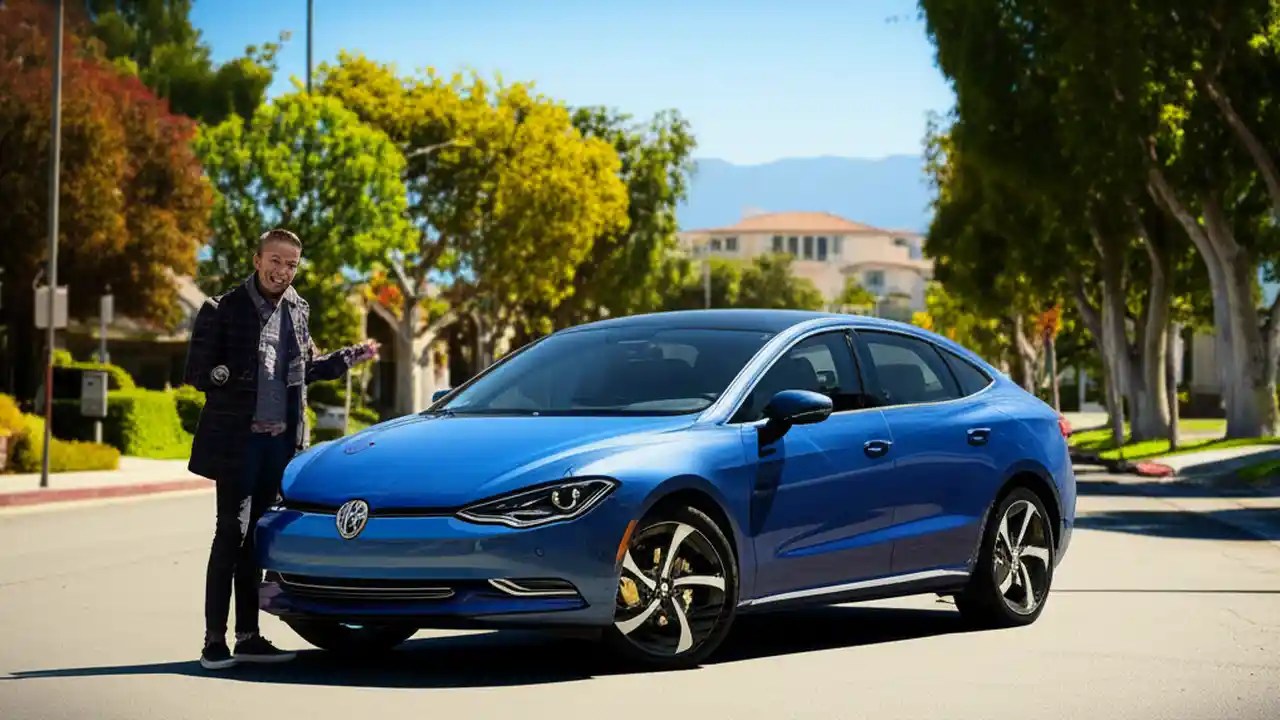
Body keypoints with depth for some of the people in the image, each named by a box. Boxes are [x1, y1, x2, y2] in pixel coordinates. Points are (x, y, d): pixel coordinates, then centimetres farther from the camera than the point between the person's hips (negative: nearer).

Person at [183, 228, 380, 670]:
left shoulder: (297, 310, 12)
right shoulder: (222, 310, -5)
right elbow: (195, 372, -6)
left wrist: (352, 356, 20)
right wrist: (225, 376, -24)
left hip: (281, 440, 6)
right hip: (237, 439, -5)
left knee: (255, 539, 11)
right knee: (230, 535, -8)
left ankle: (248, 637, 15)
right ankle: (214, 642, -6)